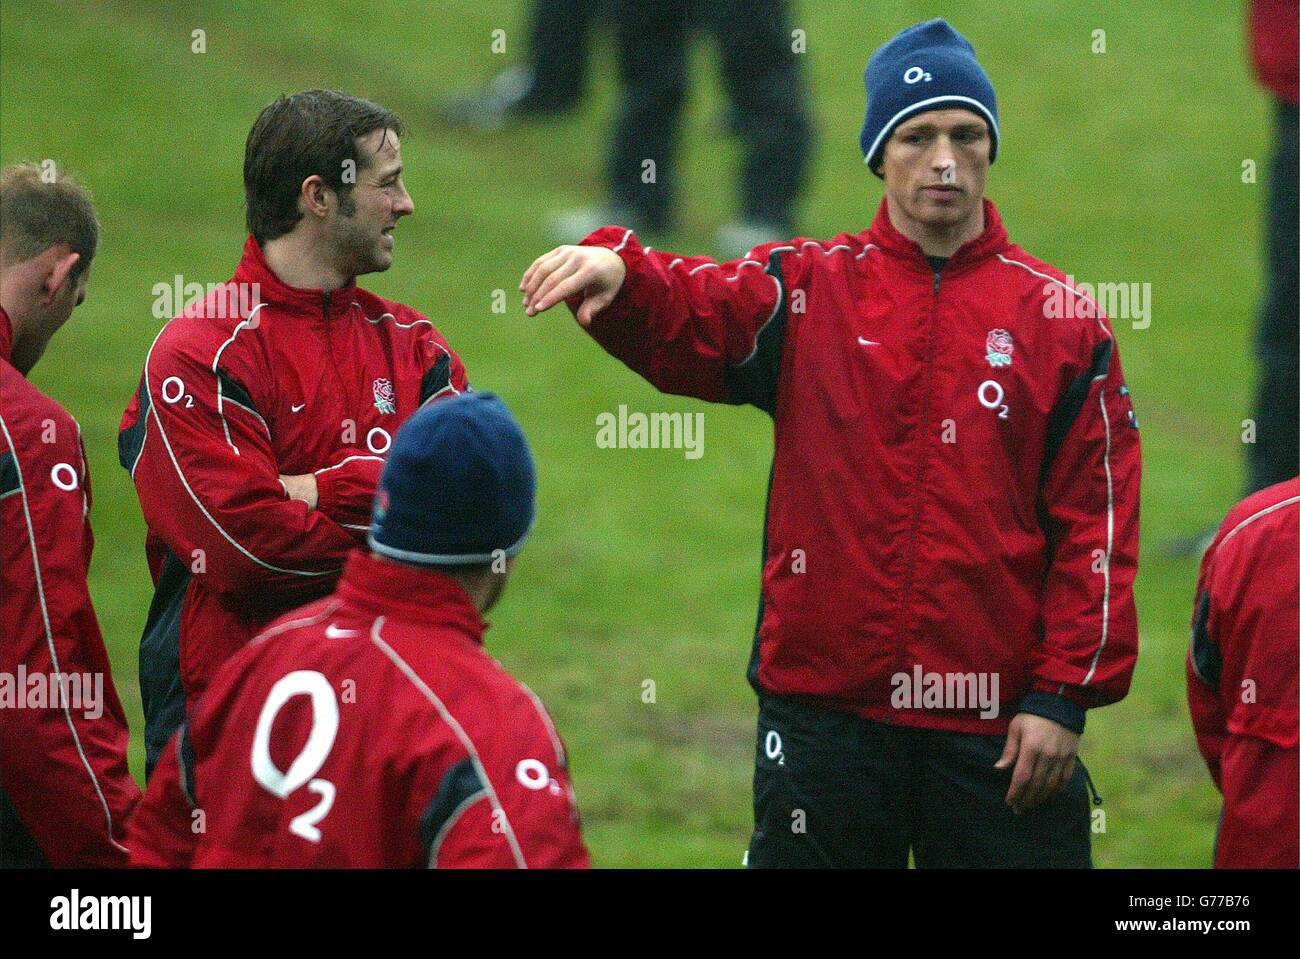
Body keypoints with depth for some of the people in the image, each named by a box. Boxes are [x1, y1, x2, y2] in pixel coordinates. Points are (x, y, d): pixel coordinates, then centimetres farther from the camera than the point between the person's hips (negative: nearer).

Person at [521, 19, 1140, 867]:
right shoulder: (809, 290, 6)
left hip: (995, 725, 0)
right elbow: (679, 317, -12)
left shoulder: (1062, 320, 5)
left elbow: (1096, 521, 3)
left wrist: (1065, 695, -4)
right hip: (825, 709, 0)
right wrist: (613, 268, -36)